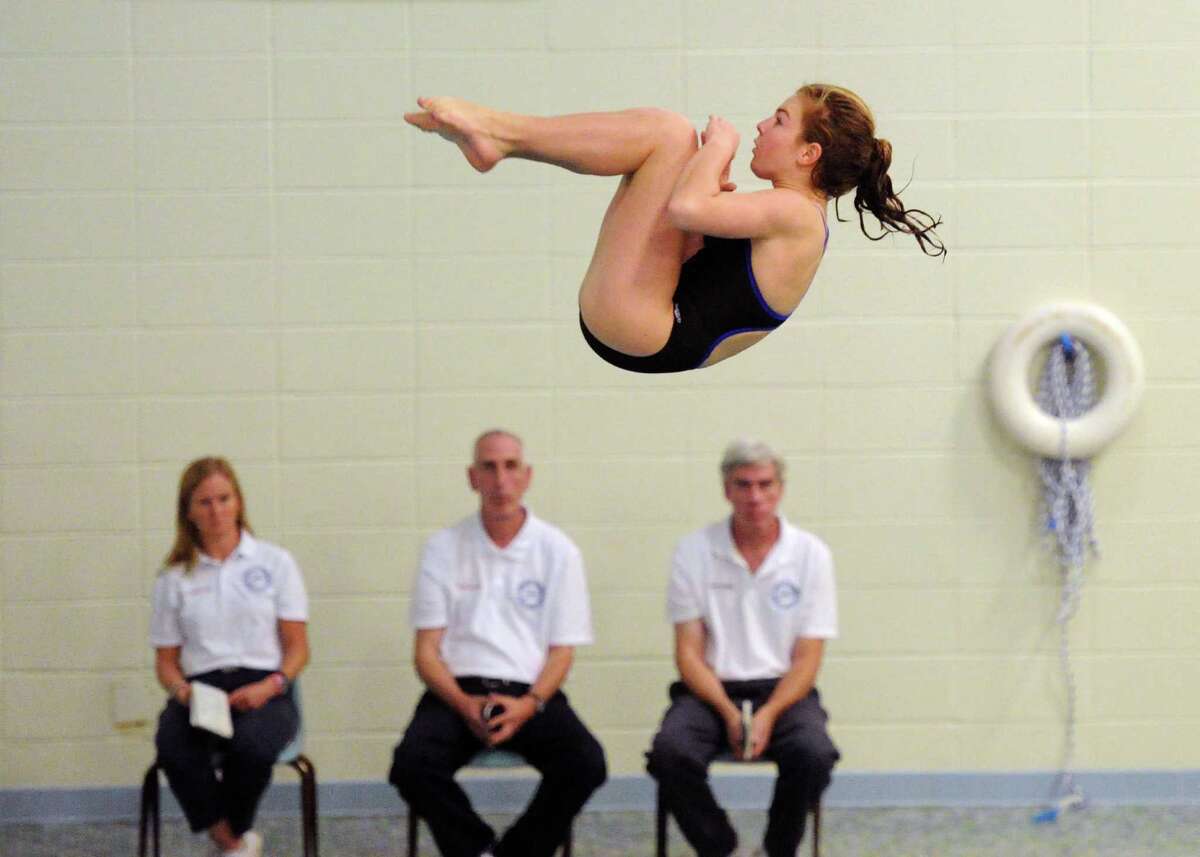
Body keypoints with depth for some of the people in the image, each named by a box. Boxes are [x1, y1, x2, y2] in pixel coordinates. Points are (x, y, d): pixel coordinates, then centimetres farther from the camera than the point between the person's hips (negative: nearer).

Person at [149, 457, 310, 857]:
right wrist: (181, 689, -8)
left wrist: (270, 686, -13)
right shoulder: (175, 579, 15)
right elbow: (166, 660, 16)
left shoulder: (274, 563, 11)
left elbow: (297, 648, 8)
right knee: (172, 746, -36)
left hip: (263, 690, -1)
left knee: (251, 744, -38)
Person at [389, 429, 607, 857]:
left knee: (586, 763, -28)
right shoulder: (443, 549, 7)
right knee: (412, 764, -30)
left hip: (531, 694, 0)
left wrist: (529, 705, -14)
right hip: (457, 691, 0)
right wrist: (464, 705, -14)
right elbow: (426, 650, 4)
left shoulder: (557, 550, 7)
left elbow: (562, 650, 5)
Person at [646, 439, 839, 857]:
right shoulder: (694, 552, 2)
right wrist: (728, 713, -16)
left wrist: (768, 715, -17)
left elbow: (807, 657, 0)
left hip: (783, 690, 0)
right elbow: (689, 652, 0)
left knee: (814, 755, -32)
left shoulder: (810, 554, 2)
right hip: (710, 690, 0)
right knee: (669, 753, -31)